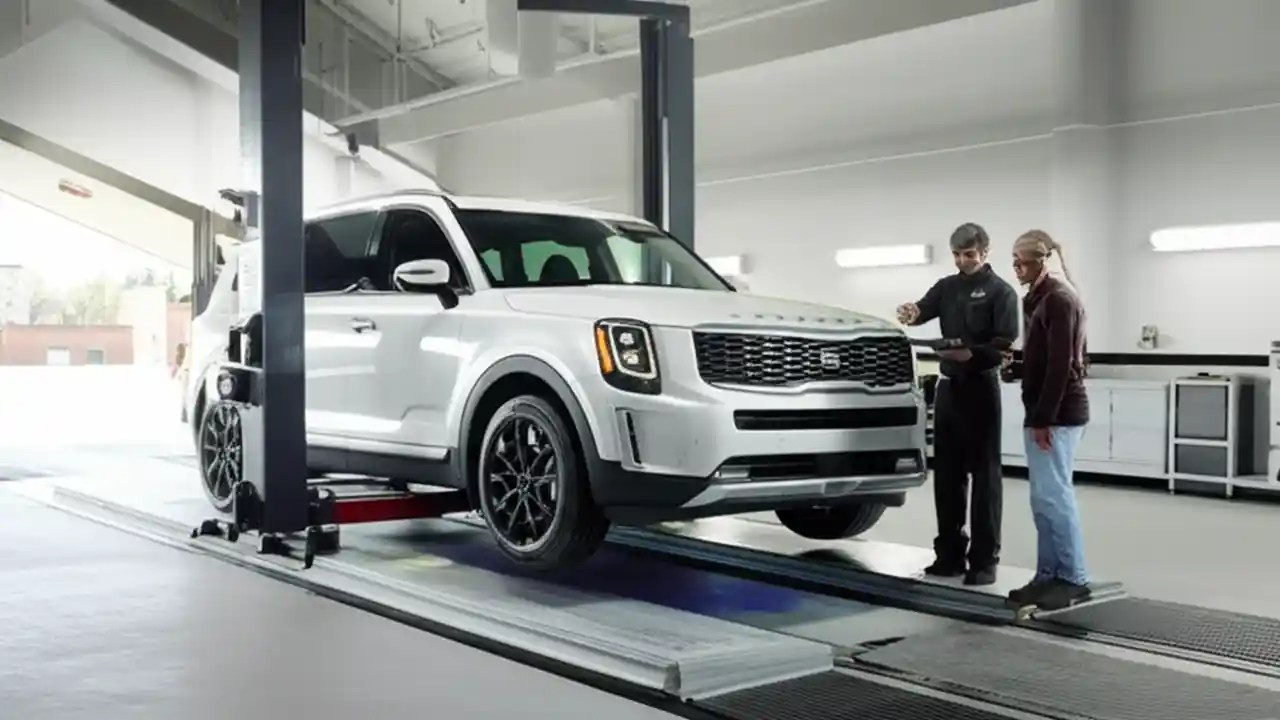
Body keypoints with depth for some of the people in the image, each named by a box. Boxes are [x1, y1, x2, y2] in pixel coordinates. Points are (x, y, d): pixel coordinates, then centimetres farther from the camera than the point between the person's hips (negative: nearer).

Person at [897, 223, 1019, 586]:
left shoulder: (1000, 291, -3)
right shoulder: (946, 287, 13)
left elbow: (1004, 345, -11)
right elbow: (924, 309, -2)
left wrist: (971, 355, -29)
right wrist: (912, 314, -26)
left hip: (981, 389, -5)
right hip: (948, 387, 5)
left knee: (985, 475, -1)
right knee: (947, 474, 8)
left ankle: (984, 559, 1)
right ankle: (950, 553, 15)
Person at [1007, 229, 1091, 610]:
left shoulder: (1058, 299, -13)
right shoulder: (1040, 298, 17)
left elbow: (1060, 365, -19)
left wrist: (1043, 419, -20)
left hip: (1057, 414, -10)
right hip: (1046, 412, 10)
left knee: (1053, 496, -8)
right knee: (1045, 498, 10)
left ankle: (1074, 579, -2)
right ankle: (1049, 576, 15)